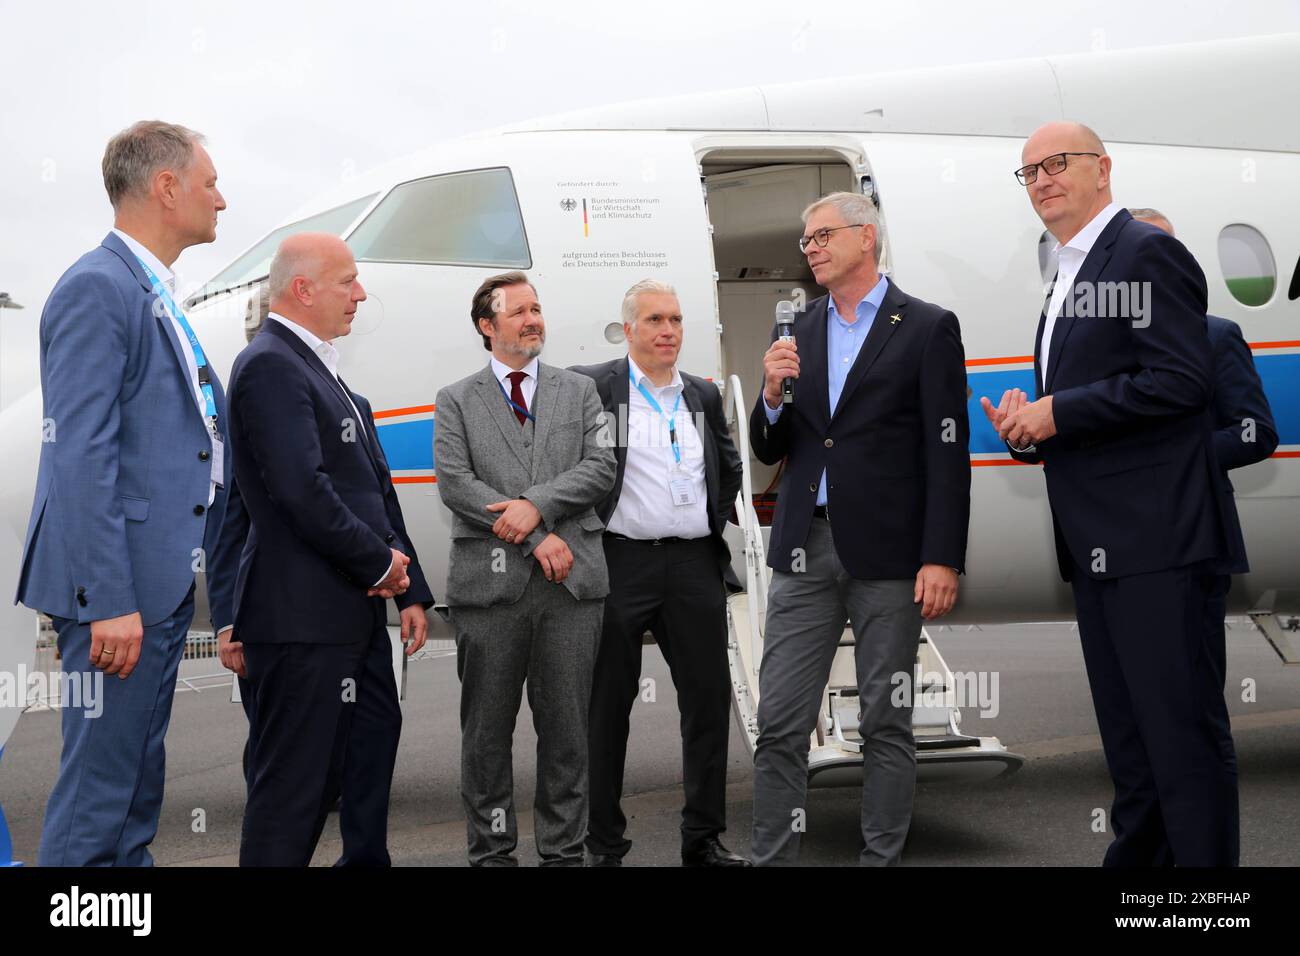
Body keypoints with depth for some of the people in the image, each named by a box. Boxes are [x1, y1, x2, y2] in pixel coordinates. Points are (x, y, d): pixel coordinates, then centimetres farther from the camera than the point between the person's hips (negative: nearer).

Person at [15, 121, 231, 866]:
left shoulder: (156, 295, 17)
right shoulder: (98, 288, -13)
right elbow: (81, 458, -19)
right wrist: (110, 602, -23)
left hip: (163, 581, 10)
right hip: (121, 588, -10)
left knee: (139, 784, 16)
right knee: (99, 785, -4)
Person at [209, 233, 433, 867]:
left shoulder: (318, 368, 18)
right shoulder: (270, 366, -13)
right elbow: (302, 492, -22)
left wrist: (410, 589, 13)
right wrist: (382, 564, -10)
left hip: (353, 612, 10)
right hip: (301, 618, -10)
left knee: (372, 744, 21)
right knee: (292, 786, -3)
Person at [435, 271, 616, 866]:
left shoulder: (579, 391, 14)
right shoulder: (456, 402, 9)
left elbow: (600, 468, 2)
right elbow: (454, 483, -4)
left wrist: (536, 505, -13)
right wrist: (537, 539, -10)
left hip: (571, 579, 1)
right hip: (489, 582, -1)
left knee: (566, 727, 5)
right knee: (487, 731, 5)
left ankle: (564, 851, 15)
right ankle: (492, 853, 16)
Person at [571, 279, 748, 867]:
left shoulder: (704, 395, 15)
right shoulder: (591, 386, -1)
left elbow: (729, 464, 26)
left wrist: (714, 518, 14)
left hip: (695, 564, 4)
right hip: (620, 563, -4)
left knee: (709, 699, 5)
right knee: (607, 706, 3)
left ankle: (704, 838, 17)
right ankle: (604, 845, 13)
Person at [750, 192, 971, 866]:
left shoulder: (927, 328, 0)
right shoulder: (800, 332, 14)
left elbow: (947, 455, -5)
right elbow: (769, 451, 15)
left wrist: (942, 559, -12)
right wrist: (773, 392, -6)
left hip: (888, 554, -4)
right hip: (805, 550, 4)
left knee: (886, 726, 5)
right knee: (779, 726, 2)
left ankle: (880, 859, 15)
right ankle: (770, 860, 9)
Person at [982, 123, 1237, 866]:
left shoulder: (1148, 253, -7)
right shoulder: (1067, 281, 21)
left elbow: (1181, 380, -18)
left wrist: (1055, 413, -15)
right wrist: (1029, 428, 5)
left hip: (1152, 536, -10)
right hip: (1096, 545, 10)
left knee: (1182, 727, -6)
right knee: (1128, 738, 16)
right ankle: (1138, 856, 25)